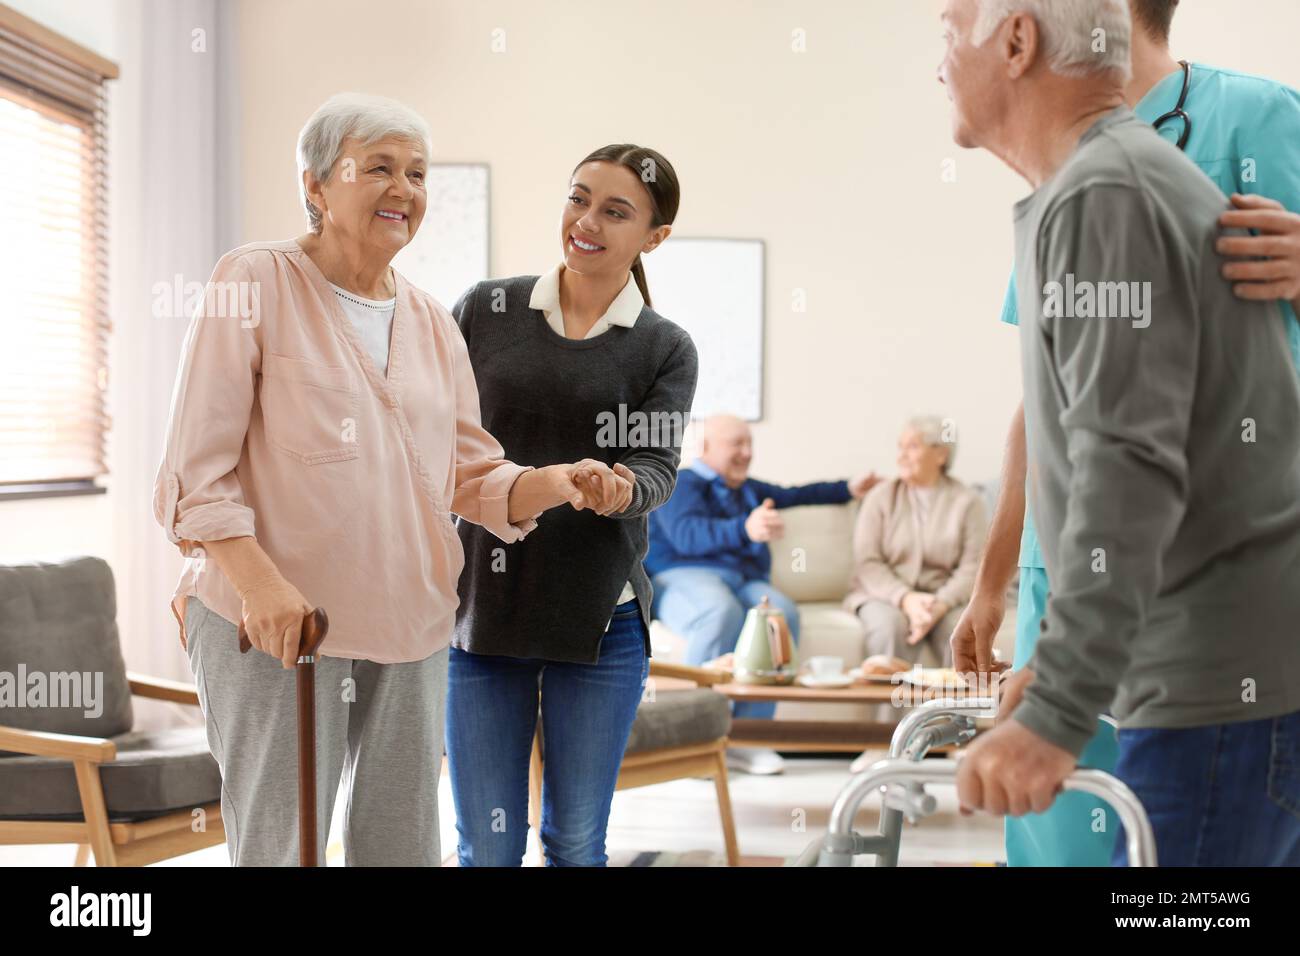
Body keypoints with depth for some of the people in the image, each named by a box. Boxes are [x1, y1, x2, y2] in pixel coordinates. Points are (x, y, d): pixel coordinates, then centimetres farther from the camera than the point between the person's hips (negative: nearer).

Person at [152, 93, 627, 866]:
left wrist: (548, 484, -9)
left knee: (404, 842, 10)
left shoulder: (433, 323, 13)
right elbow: (197, 467, -10)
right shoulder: (257, 282, -5)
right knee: (277, 846, -2)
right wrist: (257, 579, -23)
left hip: (409, 628, 6)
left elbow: (472, 475, 12)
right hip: (274, 625, -6)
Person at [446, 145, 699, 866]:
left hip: (597, 618, 0)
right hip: (478, 609, 1)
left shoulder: (664, 350, 3)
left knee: (577, 842, 8)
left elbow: (657, 467, -10)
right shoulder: (485, 310, 4)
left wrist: (621, 491, -33)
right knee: (486, 847, 4)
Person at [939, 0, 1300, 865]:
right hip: (1229, 674, 10)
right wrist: (1060, 672, 26)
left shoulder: (1104, 198, -14)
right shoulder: (1141, 177, 18)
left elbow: (1128, 474, -25)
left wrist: (1057, 714, -30)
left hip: (1225, 692, -10)